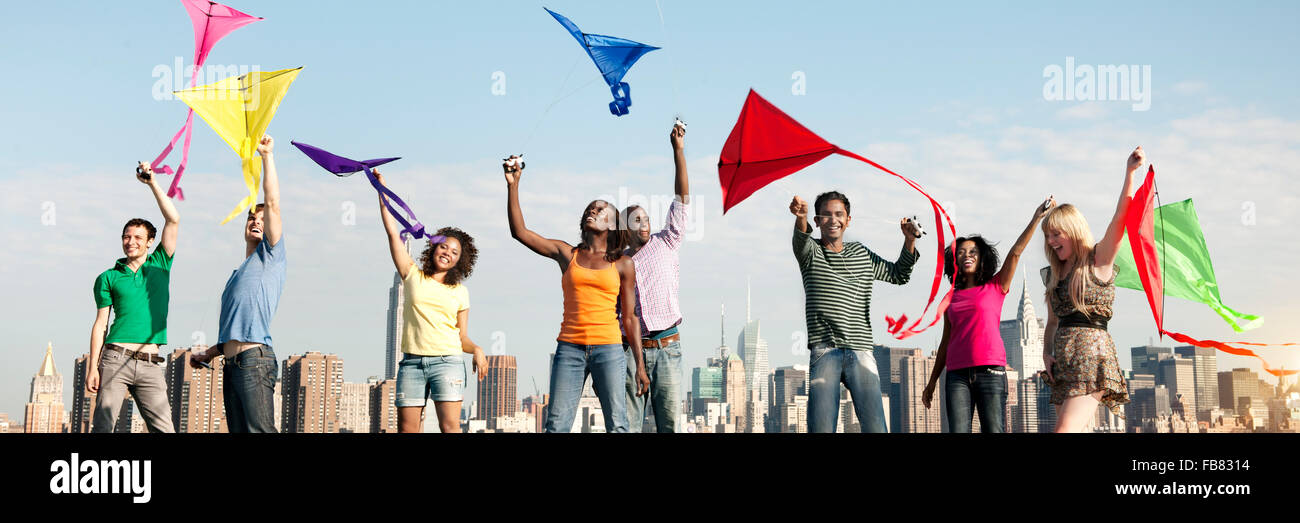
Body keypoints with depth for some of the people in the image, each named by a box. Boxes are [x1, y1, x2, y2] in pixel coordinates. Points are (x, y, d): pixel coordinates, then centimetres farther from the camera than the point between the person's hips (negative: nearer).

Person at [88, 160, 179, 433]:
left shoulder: (160, 265, 14)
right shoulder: (108, 278, 12)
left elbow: (173, 220, 5)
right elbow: (100, 323, 8)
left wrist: (153, 183, -1)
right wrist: (93, 367, 0)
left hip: (150, 364, 1)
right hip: (116, 358, -1)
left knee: (163, 428, -6)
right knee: (102, 426, -8)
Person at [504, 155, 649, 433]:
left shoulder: (622, 264, 8)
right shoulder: (567, 254, 12)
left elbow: (630, 318, 8)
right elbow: (520, 232, 6)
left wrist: (640, 365, 3)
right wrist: (513, 185, -1)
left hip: (608, 348, -1)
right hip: (569, 347, 1)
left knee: (617, 425, -5)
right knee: (556, 424, -4)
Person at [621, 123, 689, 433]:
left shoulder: (665, 244, 10)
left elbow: (682, 197, 4)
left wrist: (678, 150, -3)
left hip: (667, 346, 0)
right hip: (631, 347, 0)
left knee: (670, 423, -1)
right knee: (629, 424, -2)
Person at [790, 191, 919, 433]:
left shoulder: (862, 255, 20)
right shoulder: (810, 252, 8)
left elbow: (898, 274, 32)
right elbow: (801, 241, -16)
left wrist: (909, 241, 14)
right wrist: (801, 219, -40)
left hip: (860, 352, 2)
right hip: (824, 352, -2)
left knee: (875, 426, -10)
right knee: (821, 427, -11)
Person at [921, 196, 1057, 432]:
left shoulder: (995, 287, 10)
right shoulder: (952, 297, 17)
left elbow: (1015, 253, -1)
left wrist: (1036, 218, -10)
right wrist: (932, 382, 20)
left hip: (990, 371, -2)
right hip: (957, 375, 3)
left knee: (994, 430, -8)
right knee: (958, 431, -7)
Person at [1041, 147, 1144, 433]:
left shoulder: (1098, 260, 1)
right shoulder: (1054, 274, 19)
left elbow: (1121, 217, -12)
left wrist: (1130, 173, -23)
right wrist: (1046, 353, 3)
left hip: (1091, 355, -7)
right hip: (1063, 364, 7)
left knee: (1066, 429, -19)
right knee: (1069, 430, 2)